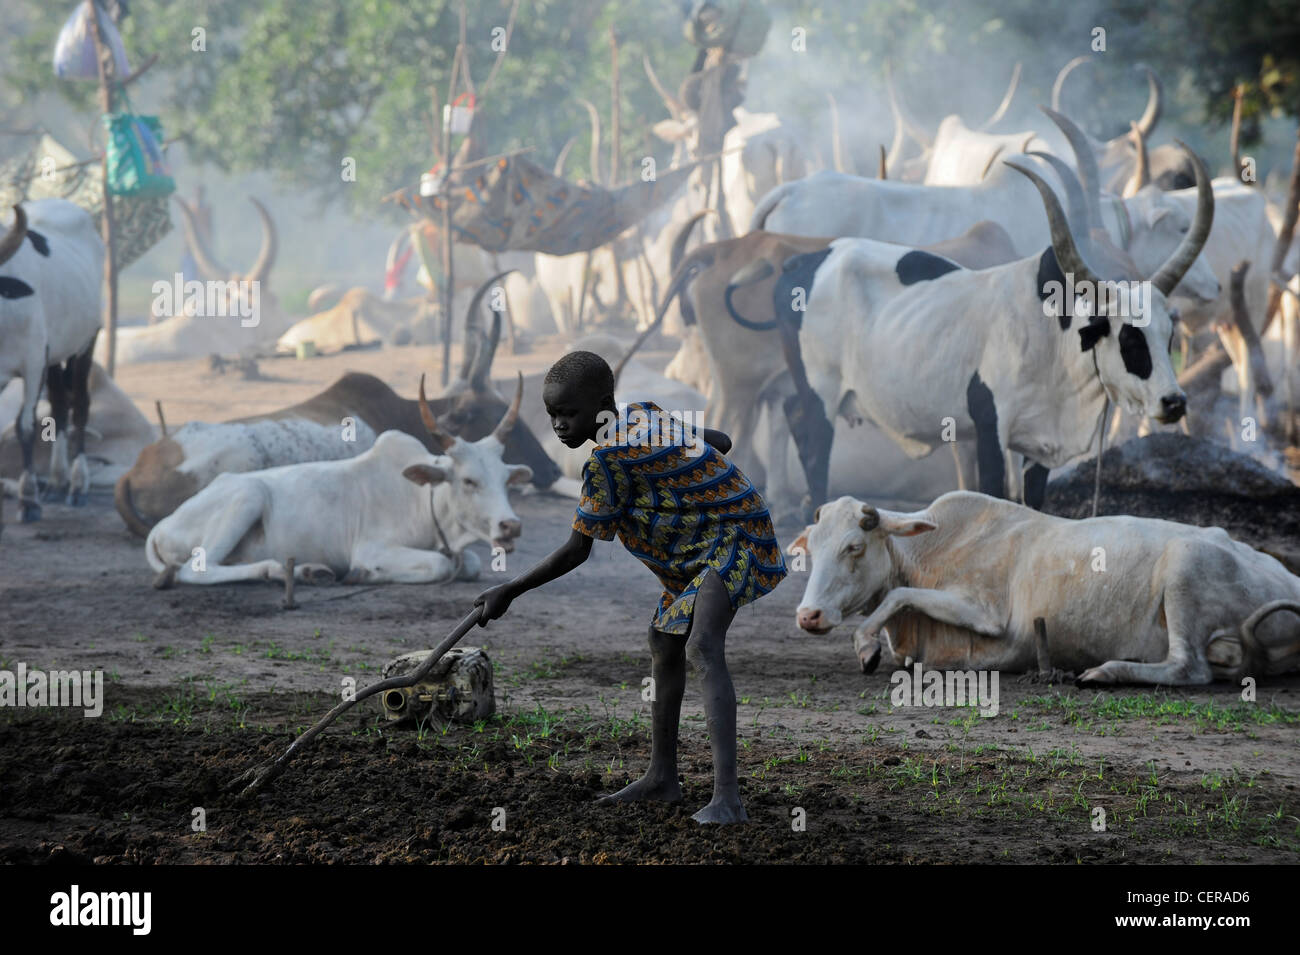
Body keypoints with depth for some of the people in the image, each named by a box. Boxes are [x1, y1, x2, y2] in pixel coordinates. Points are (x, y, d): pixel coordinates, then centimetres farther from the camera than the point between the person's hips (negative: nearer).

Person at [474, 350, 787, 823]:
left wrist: (508, 592, -10)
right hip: (698, 543, 11)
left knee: (702, 647, -28)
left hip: (735, 537, -11)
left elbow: (575, 552, -18)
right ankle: (661, 777, 36)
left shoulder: (608, 460, -24)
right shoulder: (644, 414, 1)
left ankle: (727, 798, -39)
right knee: (663, 647, 19)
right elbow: (721, 443, 13)